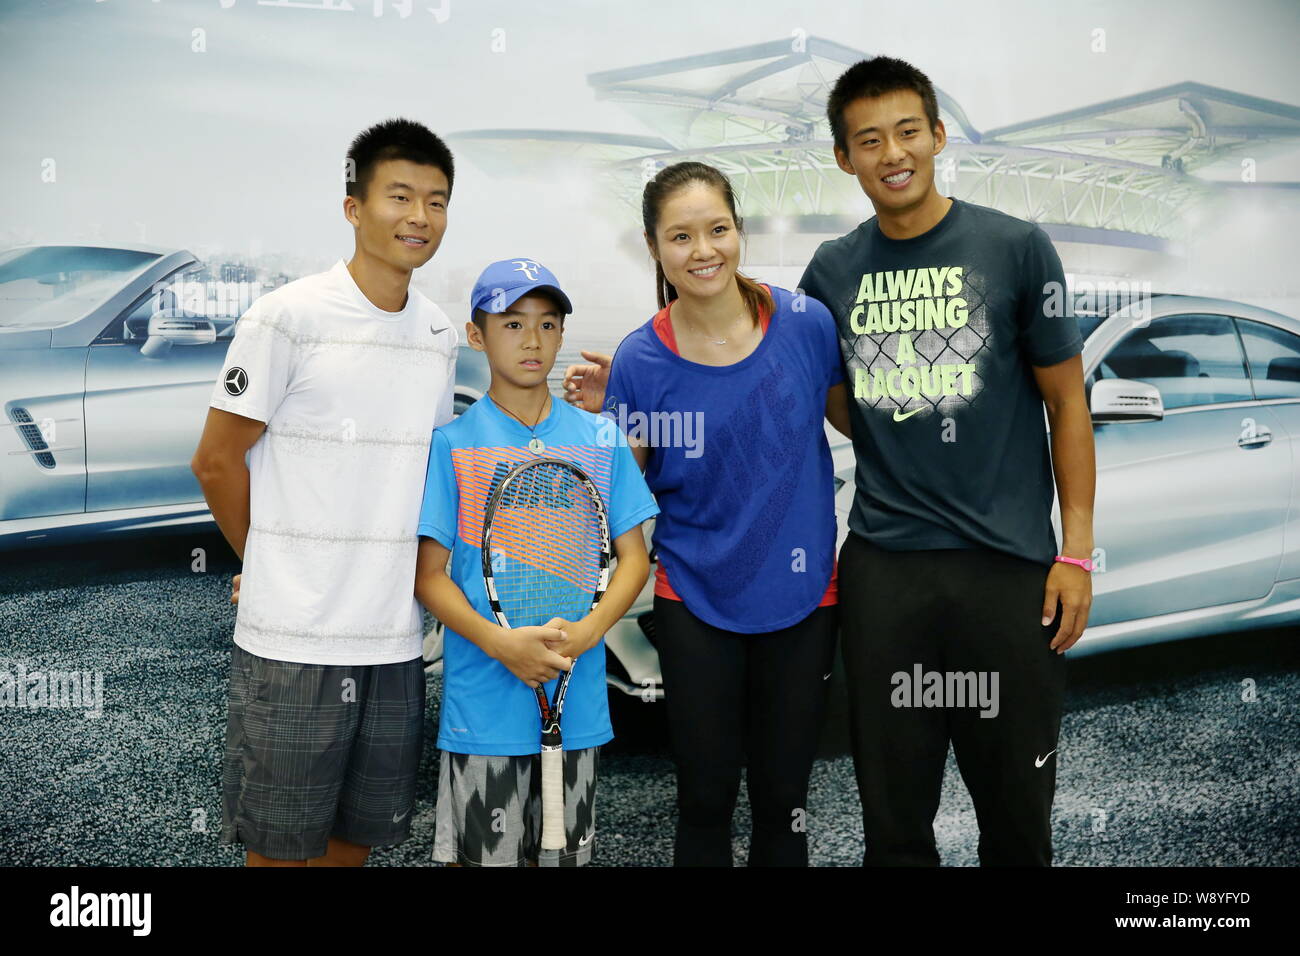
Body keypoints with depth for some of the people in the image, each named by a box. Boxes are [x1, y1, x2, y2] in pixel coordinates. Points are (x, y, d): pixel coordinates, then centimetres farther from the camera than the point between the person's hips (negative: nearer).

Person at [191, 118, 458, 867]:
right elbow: (217, 460, -4)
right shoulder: (290, 317, -9)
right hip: (293, 637, -5)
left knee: (358, 835, 17)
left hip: (396, 638, 5)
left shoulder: (440, 334, 9)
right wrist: (274, 563, 5)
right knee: (282, 846, 8)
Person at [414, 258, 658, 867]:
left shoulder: (601, 439, 3)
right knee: (479, 855, 8)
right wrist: (500, 643, -18)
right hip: (482, 699, -2)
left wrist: (589, 632, -12)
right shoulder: (450, 443, -4)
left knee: (564, 853, 14)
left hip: (579, 697, 2)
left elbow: (634, 558, 5)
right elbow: (430, 575, -4)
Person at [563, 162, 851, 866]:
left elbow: (855, 419, 8)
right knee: (705, 800, 11)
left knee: (781, 802, 14)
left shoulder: (805, 323, -8)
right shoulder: (641, 359, -9)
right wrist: (600, 416, -14)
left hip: (800, 596, 1)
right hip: (696, 602, 0)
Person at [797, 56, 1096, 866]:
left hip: (1009, 564, -2)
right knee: (894, 814, 12)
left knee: (1017, 807, 11)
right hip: (883, 566, 2)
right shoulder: (832, 272, 6)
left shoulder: (1016, 249, -2)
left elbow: (1066, 404, 2)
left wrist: (1077, 551, -4)